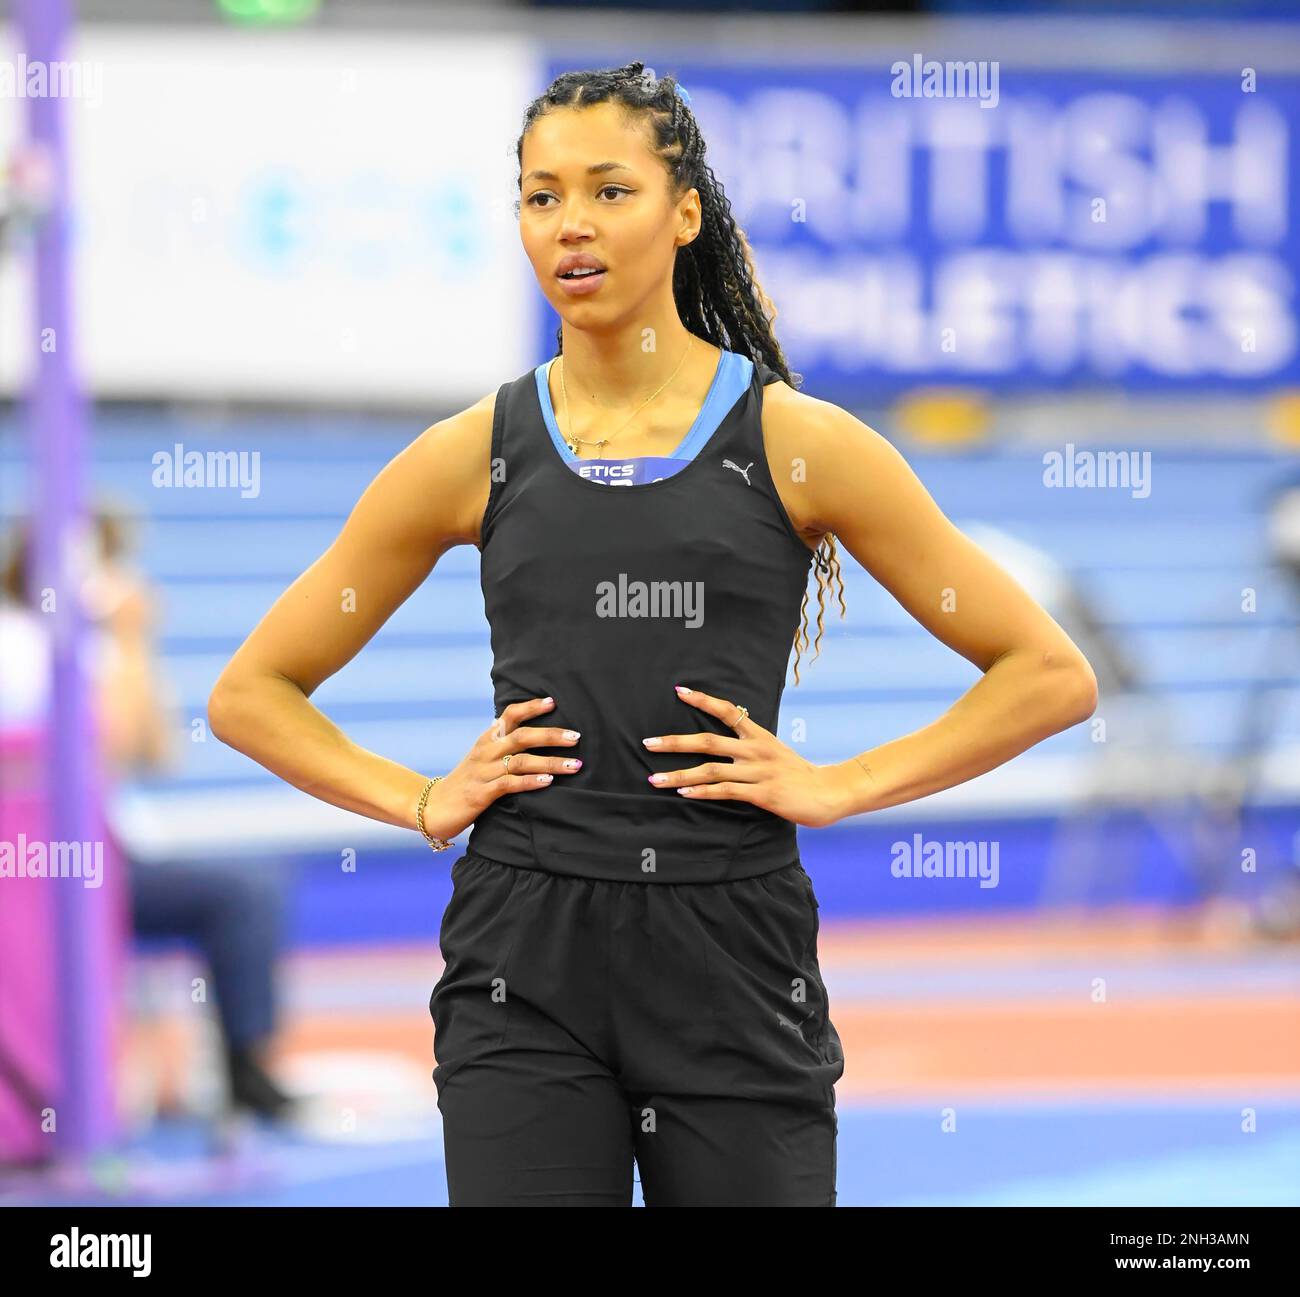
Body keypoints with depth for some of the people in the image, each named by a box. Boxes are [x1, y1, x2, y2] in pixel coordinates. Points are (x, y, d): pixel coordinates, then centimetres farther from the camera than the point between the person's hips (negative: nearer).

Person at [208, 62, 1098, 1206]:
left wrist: (839, 787, -4)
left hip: (736, 966, -1)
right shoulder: (476, 456, 8)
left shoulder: (795, 444, 3)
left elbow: (1051, 674, 4)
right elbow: (251, 693, 15)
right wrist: (422, 802, 1)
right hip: (527, 968, 1)